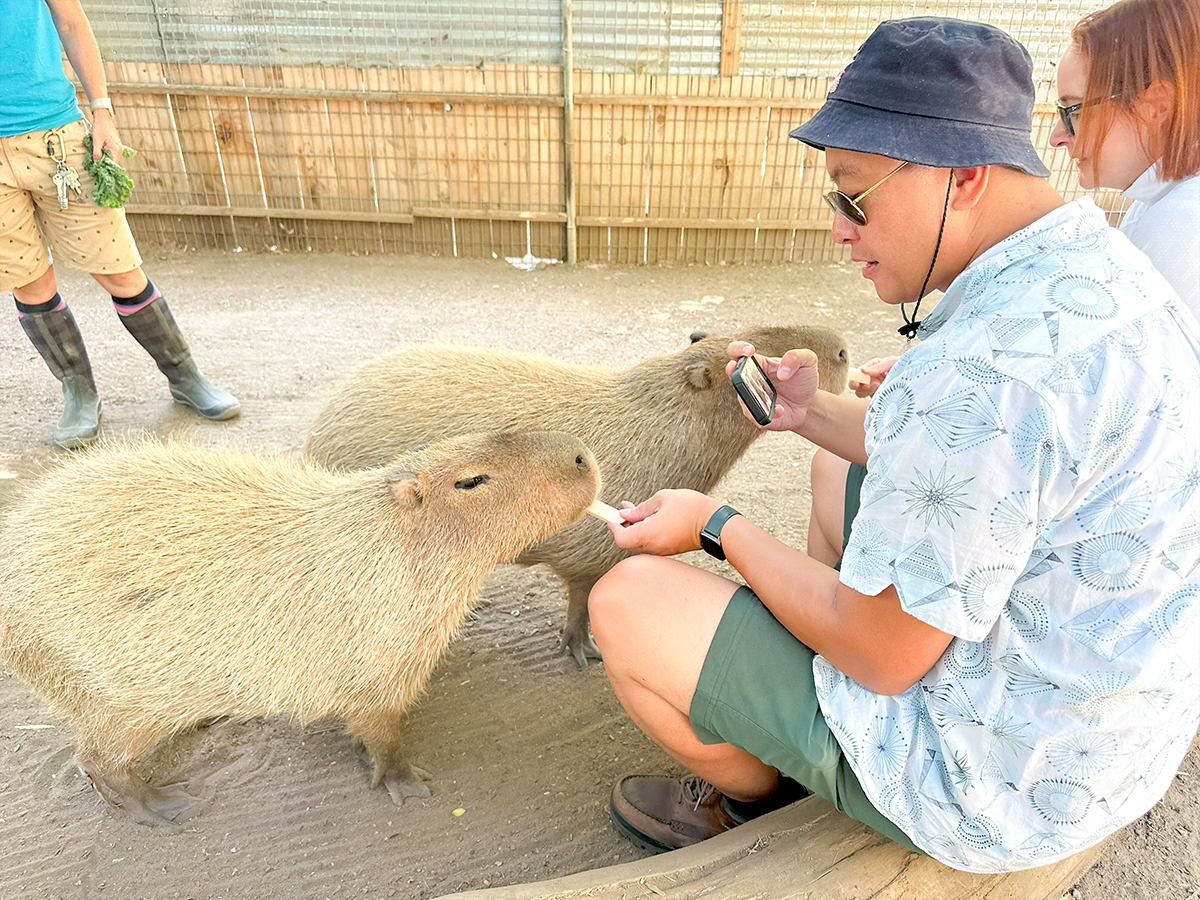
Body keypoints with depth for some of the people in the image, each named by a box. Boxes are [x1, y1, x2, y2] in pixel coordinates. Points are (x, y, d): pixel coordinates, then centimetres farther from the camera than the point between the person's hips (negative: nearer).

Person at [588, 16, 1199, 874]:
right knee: (840, 497, 24)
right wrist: (815, 413, 5)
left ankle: (753, 796, 25)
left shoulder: (986, 364, -34)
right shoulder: (1105, 272, 0)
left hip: (996, 780, -9)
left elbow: (880, 656, -24)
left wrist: (719, 527, -11)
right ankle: (779, 758, 32)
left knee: (628, 601, -7)